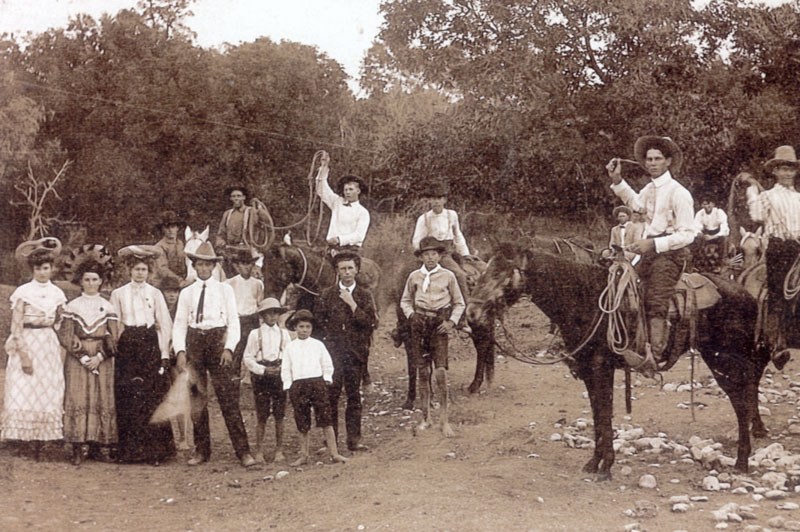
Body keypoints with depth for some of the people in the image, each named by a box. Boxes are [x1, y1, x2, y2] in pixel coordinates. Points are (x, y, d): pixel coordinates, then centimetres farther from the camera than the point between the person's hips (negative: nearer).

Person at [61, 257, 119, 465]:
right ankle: (79, 447, -5)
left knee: (103, 399, -2)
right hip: (77, 359, -1)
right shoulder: (72, 306, 5)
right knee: (77, 399, -7)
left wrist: (99, 357, -11)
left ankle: (100, 447, 4)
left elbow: (113, 339, 3)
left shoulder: (108, 307, 7)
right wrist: (84, 357, -11)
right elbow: (66, 337, -1)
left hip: (102, 360, 1)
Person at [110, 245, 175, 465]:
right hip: (127, 347, 0)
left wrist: (164, 354, -2)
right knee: (127, 399, -2)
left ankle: (154, 450, -1)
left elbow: (165, 324, 5)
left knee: (153, 398, -5)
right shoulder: (118, 294, 9)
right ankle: (129, 449, 6)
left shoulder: (155, 293, 8)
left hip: (150, 346, 0)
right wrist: (113, 350, 0)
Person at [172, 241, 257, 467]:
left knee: (228, 397, -9)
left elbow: (234, 322, 3)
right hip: (194, 342, 3)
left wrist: (228, 347, -10)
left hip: (218, 340, -3)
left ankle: (243, 451, -7)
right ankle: (201, 450, 14)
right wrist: (180, 351, -4)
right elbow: (179, 324, 9)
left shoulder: (225, 290, 7)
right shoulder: (186, 293, 12)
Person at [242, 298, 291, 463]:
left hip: (279, 375, 2)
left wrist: (283, 369, -8)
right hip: (260, 376, -2)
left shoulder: (283, 333, 8)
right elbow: (248, 358, 0)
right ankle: (259, 451, 5)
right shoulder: (255, 334, 2)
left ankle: (279, 450, 11)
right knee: (262, 416, -2)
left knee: (279, 415, 3)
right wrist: (263, 370, -11)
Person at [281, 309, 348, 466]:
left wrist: (326, 379, 1)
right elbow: (285, 369, 10)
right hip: (298, 384, 1)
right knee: (303, 423, 6)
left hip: (317, 382, -1)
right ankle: (304, 455, 16)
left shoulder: (318, 345, 7)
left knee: (325, 419, -5)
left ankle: (334, 453, -2)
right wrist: (289, 386, 2)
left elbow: (327, 364, 12)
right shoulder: (290, 347, 9)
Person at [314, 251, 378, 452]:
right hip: (333, 352, 0)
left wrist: (353, 304, -11)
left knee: (354, 396, 3)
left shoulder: (365, 295, 6)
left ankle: (354, 439, 9)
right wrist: (329, 340, 2)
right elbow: (318, 321, 11)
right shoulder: (327, 294, 7)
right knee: (331, 395, -3)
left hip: (356, 352, 0)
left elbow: (371, 323, -5)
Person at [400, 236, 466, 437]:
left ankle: (445, 420, -1)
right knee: (423, 372, 6)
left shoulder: (448, 276, 2)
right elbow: (405, 301, 17)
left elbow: (459, 303, 10)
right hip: (419, 323, 2)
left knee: (440, 372, -9)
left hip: (440, 324, -2)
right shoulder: (414, 276, 6)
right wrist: (411, 316, 0)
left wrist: (452, 321, -4)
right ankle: (426, 417, 18)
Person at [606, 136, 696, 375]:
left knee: (655, 304, -17)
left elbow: (688, 234, -14)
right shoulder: (649, 189, 13)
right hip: (649, 252, 8)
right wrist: (617, 180, 22)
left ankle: (653, 356, -22)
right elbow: (635, 202, 36)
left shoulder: (678, 193, -11)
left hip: (669, 253, -8)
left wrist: (653, 244, -21)